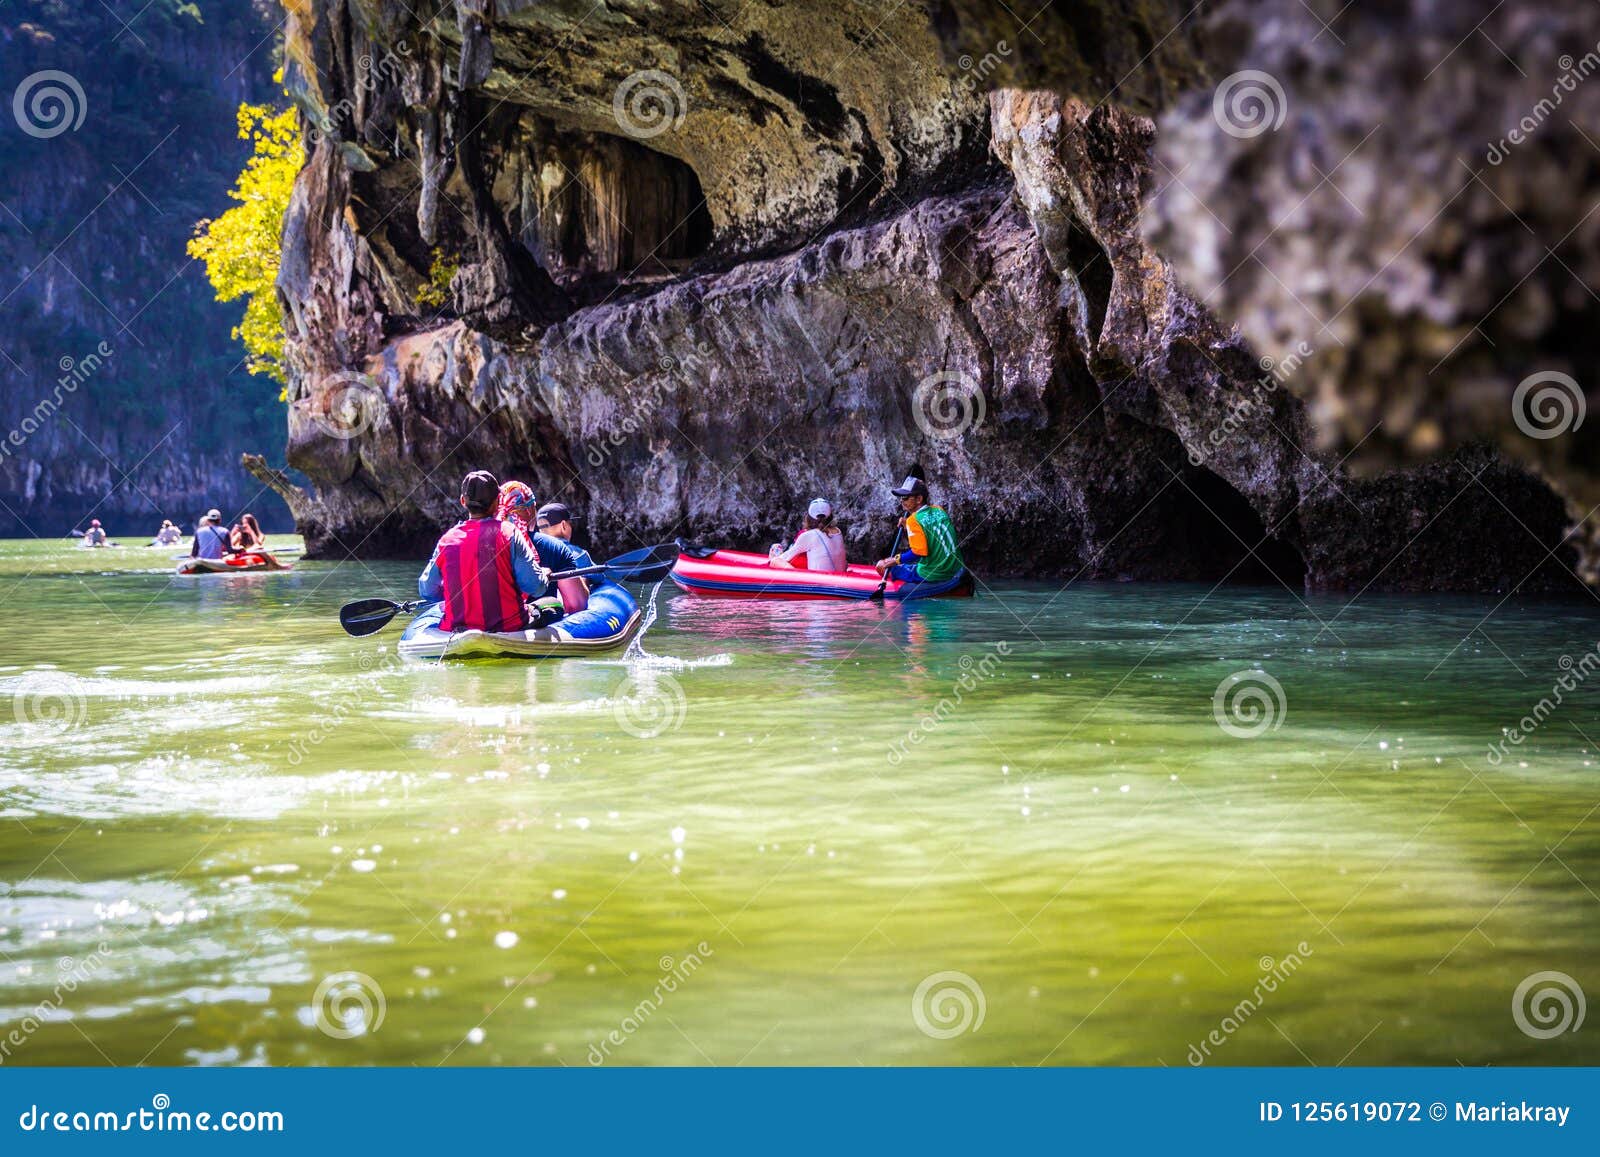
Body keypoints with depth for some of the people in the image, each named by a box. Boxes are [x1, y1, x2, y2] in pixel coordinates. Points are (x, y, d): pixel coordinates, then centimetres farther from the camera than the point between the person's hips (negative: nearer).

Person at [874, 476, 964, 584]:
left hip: (931, 576, -8)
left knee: (881, 566, 4)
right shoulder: (939, 510, 6)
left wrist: (895, 560, -9)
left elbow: (918, 553, -22)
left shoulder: (914, 520, -16)